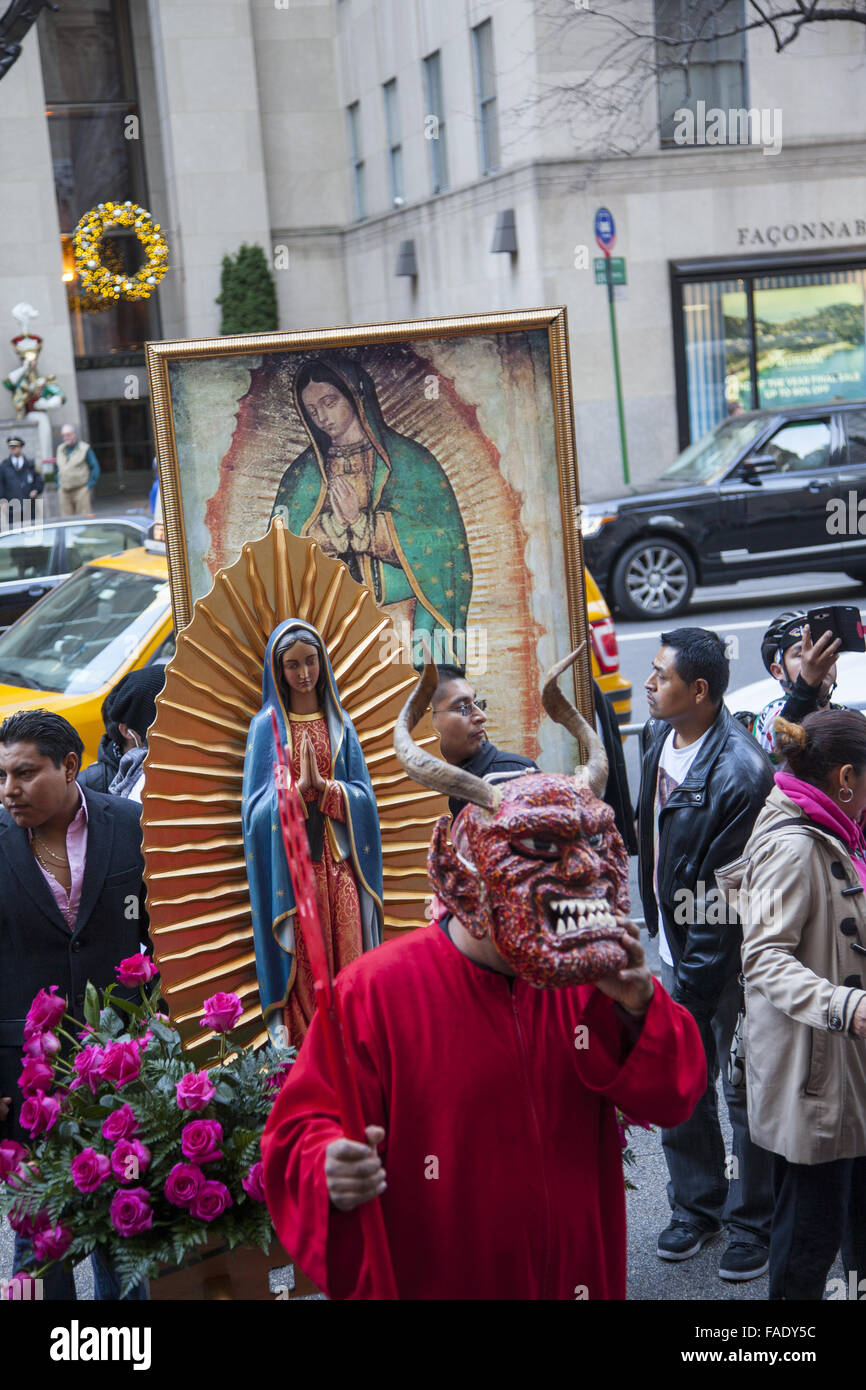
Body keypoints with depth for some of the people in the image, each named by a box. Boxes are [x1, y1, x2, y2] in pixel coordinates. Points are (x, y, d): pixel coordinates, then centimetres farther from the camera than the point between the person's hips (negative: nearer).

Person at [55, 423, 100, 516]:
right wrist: (59, 486, 13)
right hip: (65, 492, 5)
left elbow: (95, 467, -2)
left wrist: (90, 485, -9)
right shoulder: (60, 449, 14)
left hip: (82, 490, -5)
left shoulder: (84, 448, -3)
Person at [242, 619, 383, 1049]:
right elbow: (257, 804, -2)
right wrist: (297, 784, -17)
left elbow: (362, 795, 6)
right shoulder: (266, 725, 4)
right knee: (301, 955, -5)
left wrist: (322, 786, -11)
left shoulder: (340, 724, 12)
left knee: (345, 950, -1)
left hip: (338, 857, 3)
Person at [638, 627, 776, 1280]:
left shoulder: (739, 772, -25)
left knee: (744, 1089, 7)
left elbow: (729, 895, -22)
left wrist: (692, 979, -17)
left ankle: (753, 1223, 23)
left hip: (728, 957, -7)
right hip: (677, 946, 8)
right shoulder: (658, 735, 1)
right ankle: (697, 1207, 34)